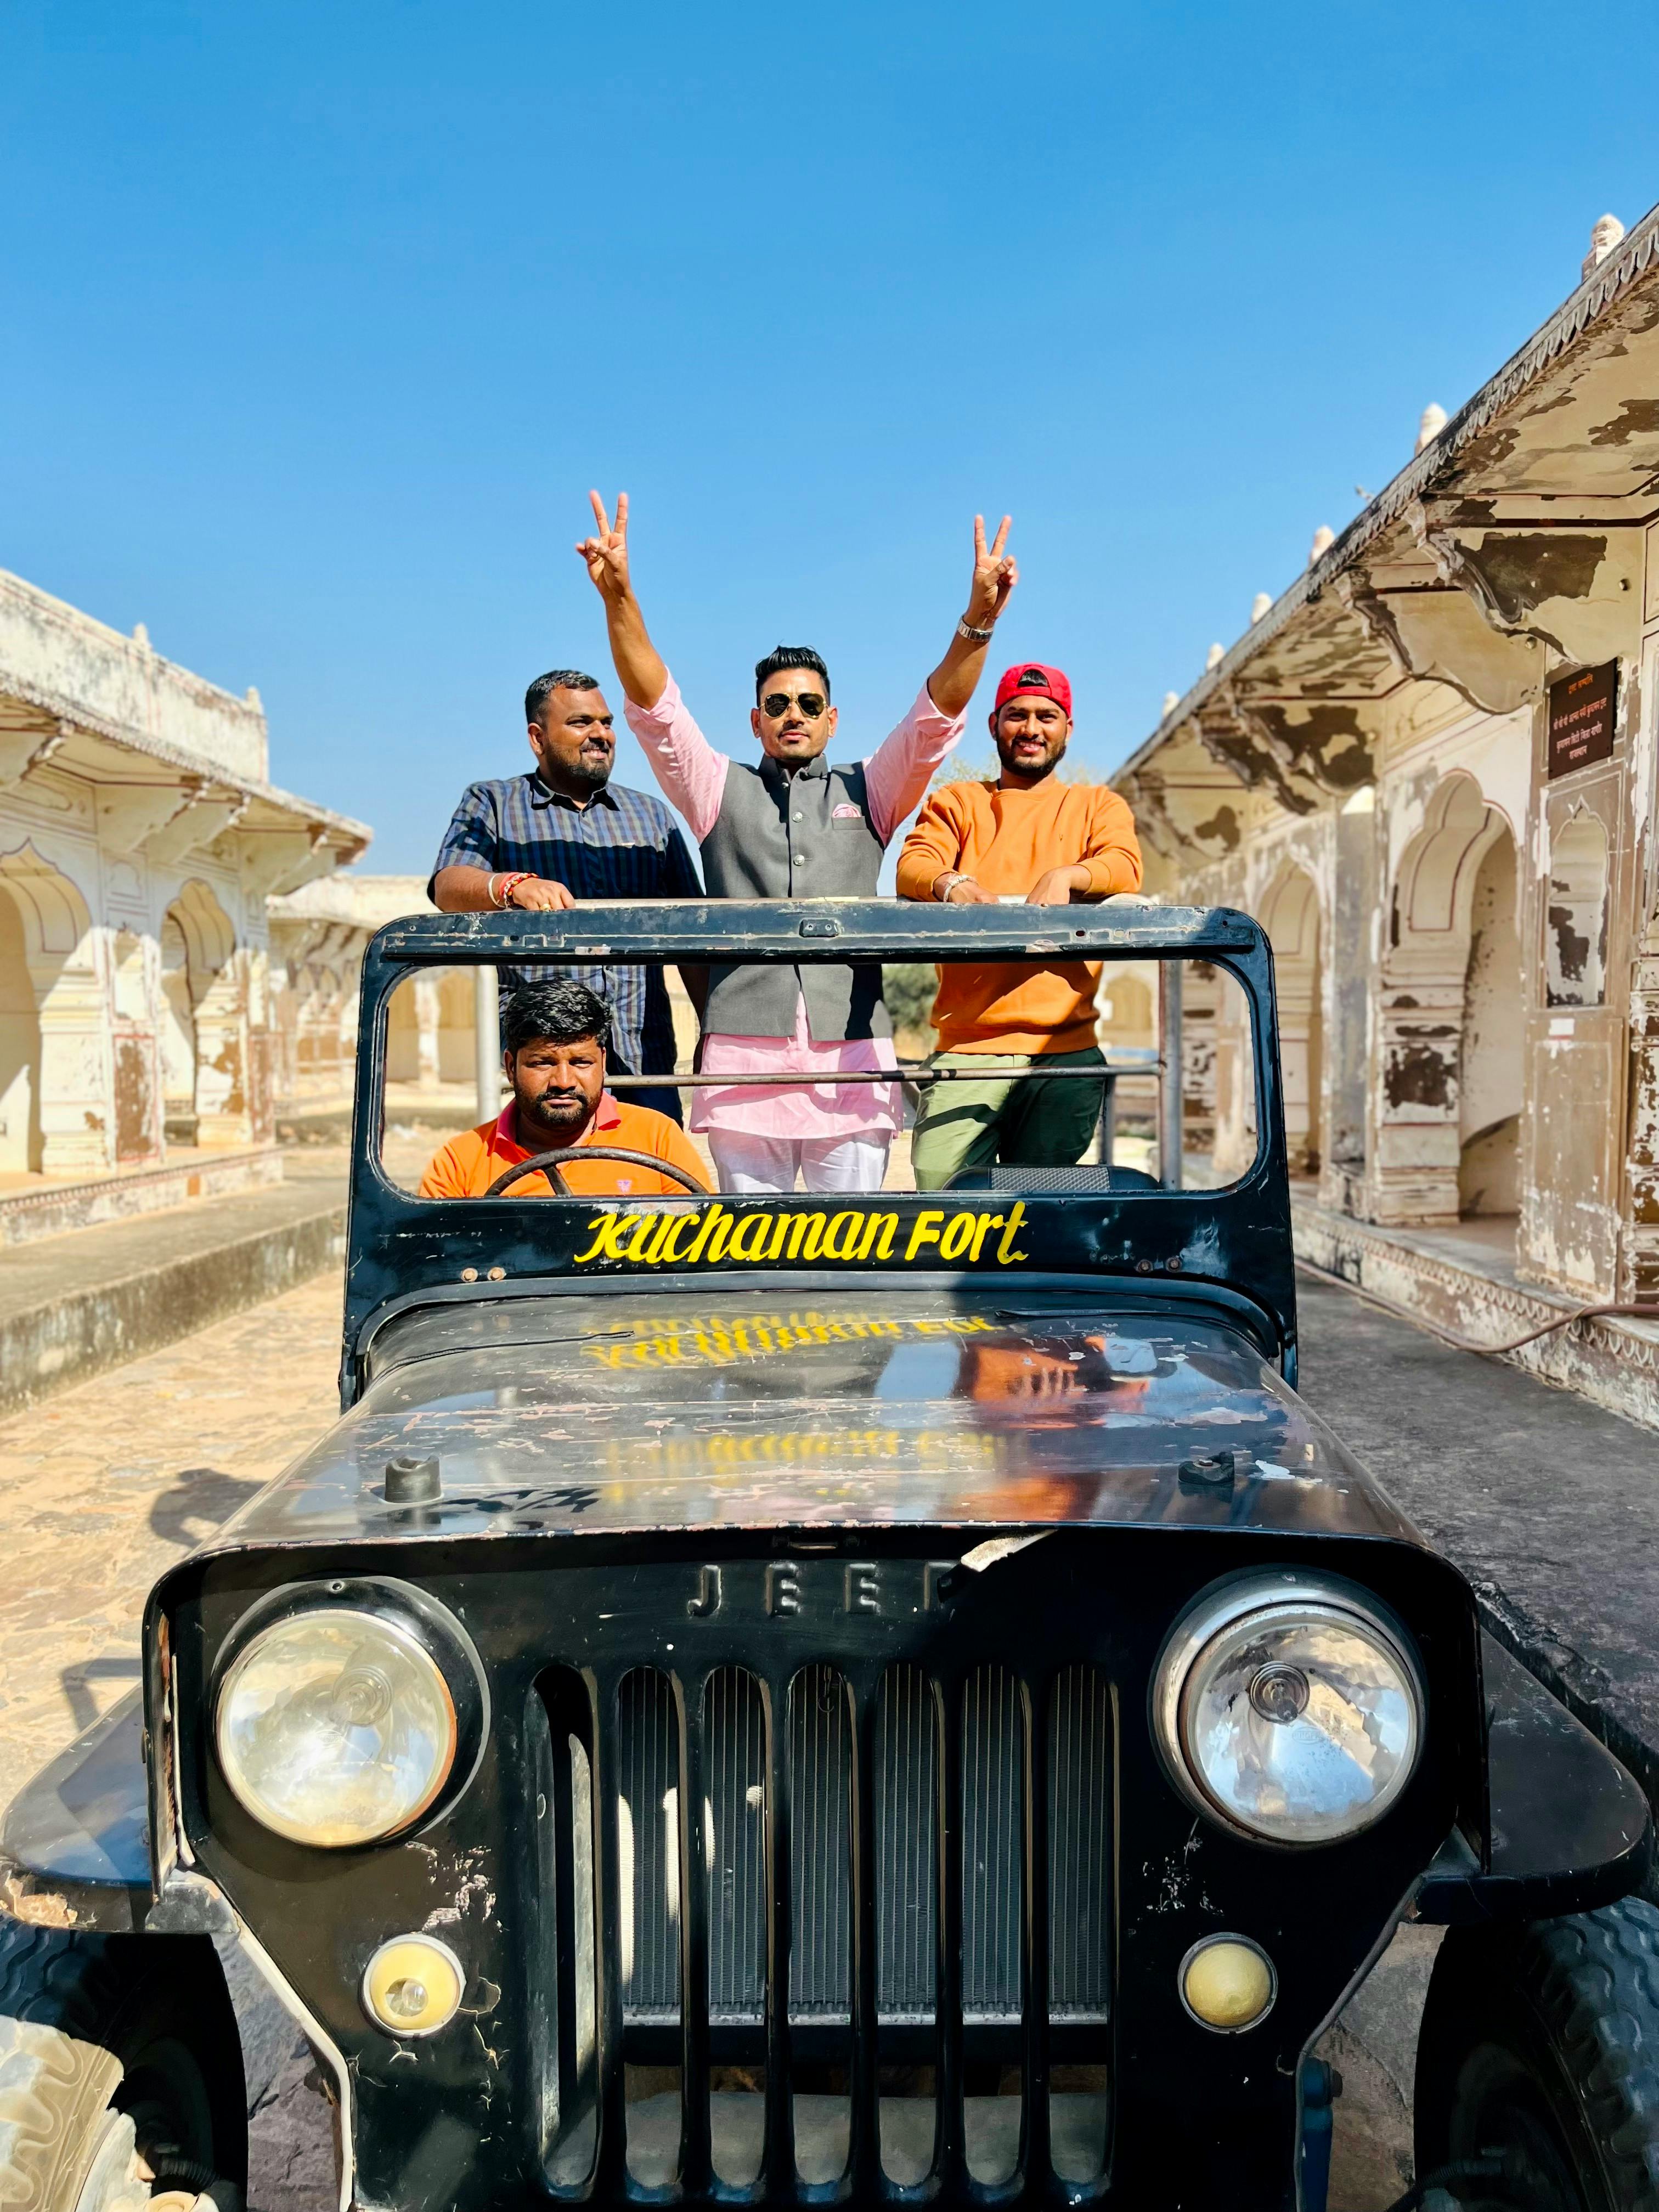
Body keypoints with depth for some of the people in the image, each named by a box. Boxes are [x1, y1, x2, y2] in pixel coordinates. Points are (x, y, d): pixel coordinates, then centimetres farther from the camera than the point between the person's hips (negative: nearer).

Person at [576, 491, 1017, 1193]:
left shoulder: (867, 791, 18)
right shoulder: (720, 788, 16)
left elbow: (936, 720, 5)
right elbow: (656, 711, 4)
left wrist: (978, 619, -11)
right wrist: (618, 597, -11)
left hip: (852, 1054, 1)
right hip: (746, 1051, 0)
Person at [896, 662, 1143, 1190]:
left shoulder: (1098, 806, 18)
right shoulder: (956, 803, 18)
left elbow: (1125, 867, -2)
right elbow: (913, 866, 0)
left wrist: (1065, 877, -24)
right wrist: (950, 883, -24)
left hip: (1064, 1051, 0)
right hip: (967, 1049, 0)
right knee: (938, 1190, -13)